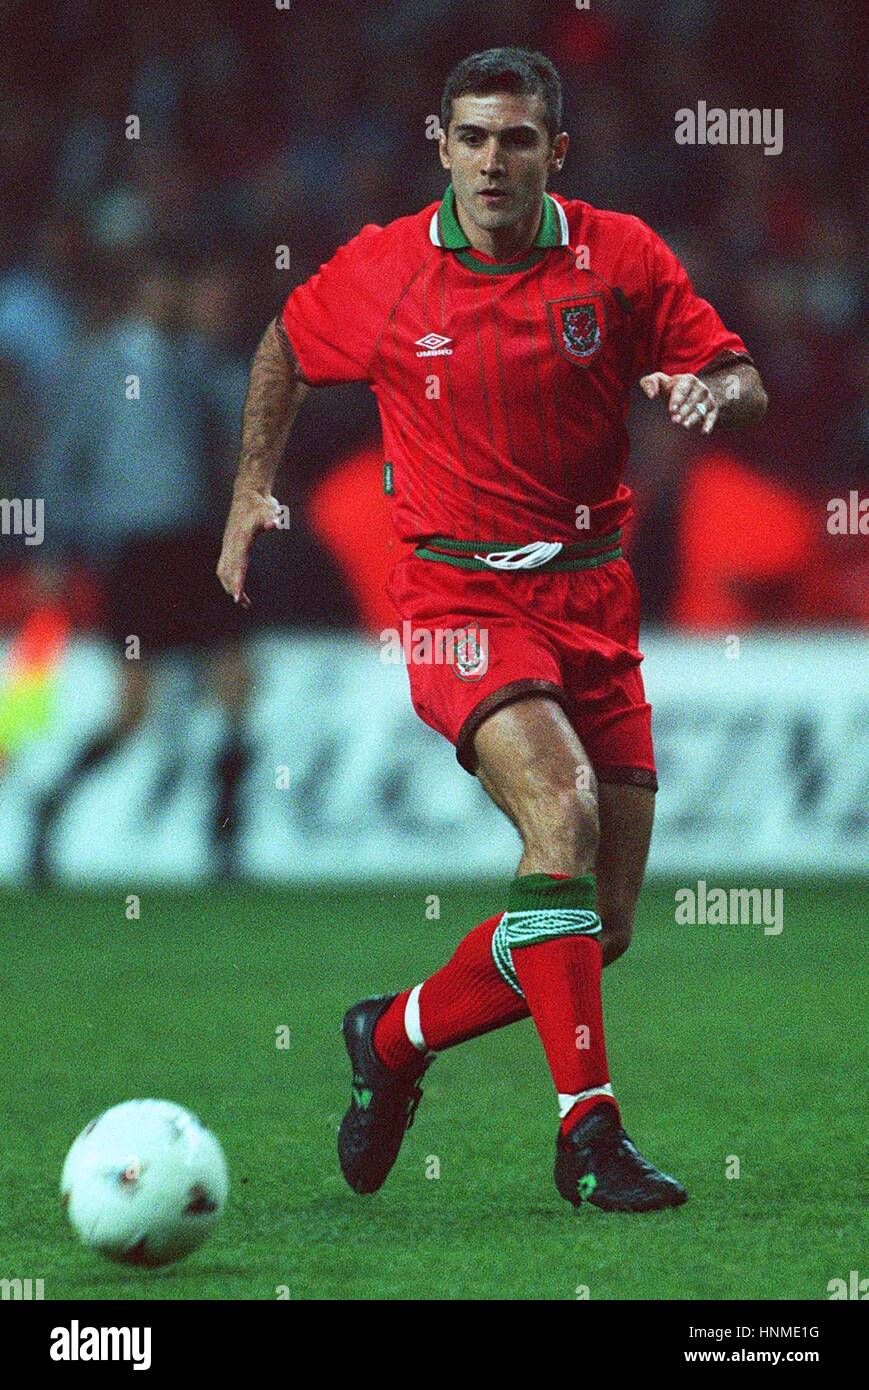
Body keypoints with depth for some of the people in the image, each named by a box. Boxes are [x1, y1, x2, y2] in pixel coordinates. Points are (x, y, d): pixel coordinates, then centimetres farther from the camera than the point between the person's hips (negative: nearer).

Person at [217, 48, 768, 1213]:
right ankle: (589, 1130, -26)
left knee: (603, 930, 3)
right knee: (561, 812, -29)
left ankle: (397, 1038, 27)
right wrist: (253, 487, 11)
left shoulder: (621, 258, -1)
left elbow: (746, 388, 4)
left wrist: (706, 392, -18)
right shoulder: (379, 274, -3)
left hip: (594, 594, 3)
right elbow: (286, 348, 17)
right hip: (461, 594, -3)